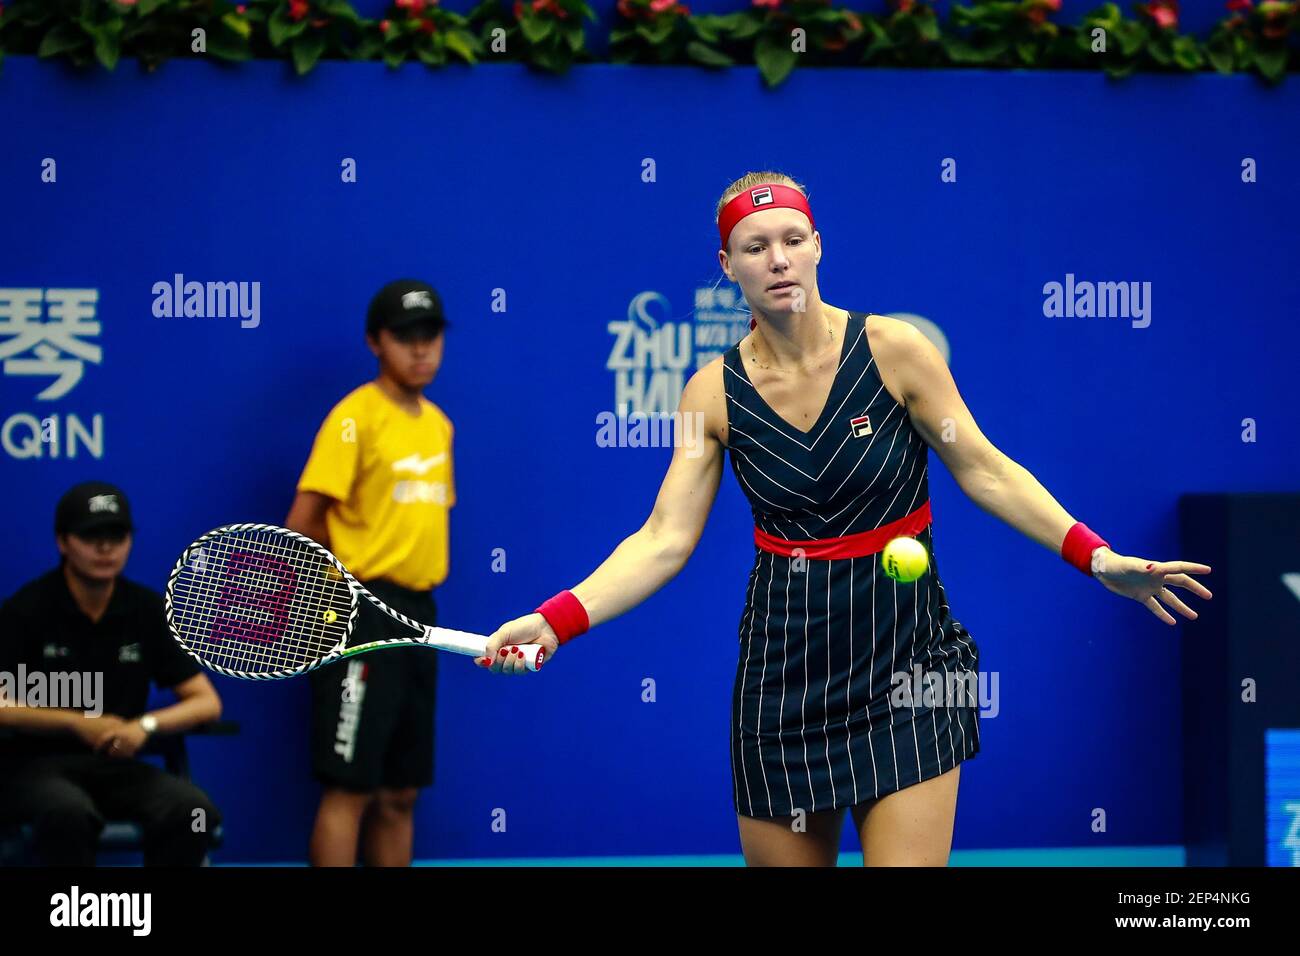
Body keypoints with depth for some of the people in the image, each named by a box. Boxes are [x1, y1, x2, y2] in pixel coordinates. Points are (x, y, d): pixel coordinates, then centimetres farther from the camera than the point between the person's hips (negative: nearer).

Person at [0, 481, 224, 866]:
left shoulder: (147, 610, 6)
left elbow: (206, 702, 5)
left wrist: (146, 725, -15)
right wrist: (80, 723, -21)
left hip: (114, 765, 4)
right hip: (33, 763, -4)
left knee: (194, 811, -26)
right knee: (69, 812, -40)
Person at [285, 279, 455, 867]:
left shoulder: (438, 424, 13)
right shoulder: (356, 417, -9)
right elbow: (301, 524, -12)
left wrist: (423, 568, 7)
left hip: (417, 616, 8)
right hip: (364, 615, -8)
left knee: (400, 793, 10)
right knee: (350, 788, -9)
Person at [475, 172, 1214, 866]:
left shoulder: (894, 350, -7)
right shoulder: (715, 392, -2)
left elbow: (985, 472, -4)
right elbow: (663, 541, -5)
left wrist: (1096, 558, -15)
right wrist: (556, 622, -17)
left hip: (903, 657, -2)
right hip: (786, 659, 2)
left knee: (908, 857, -13)